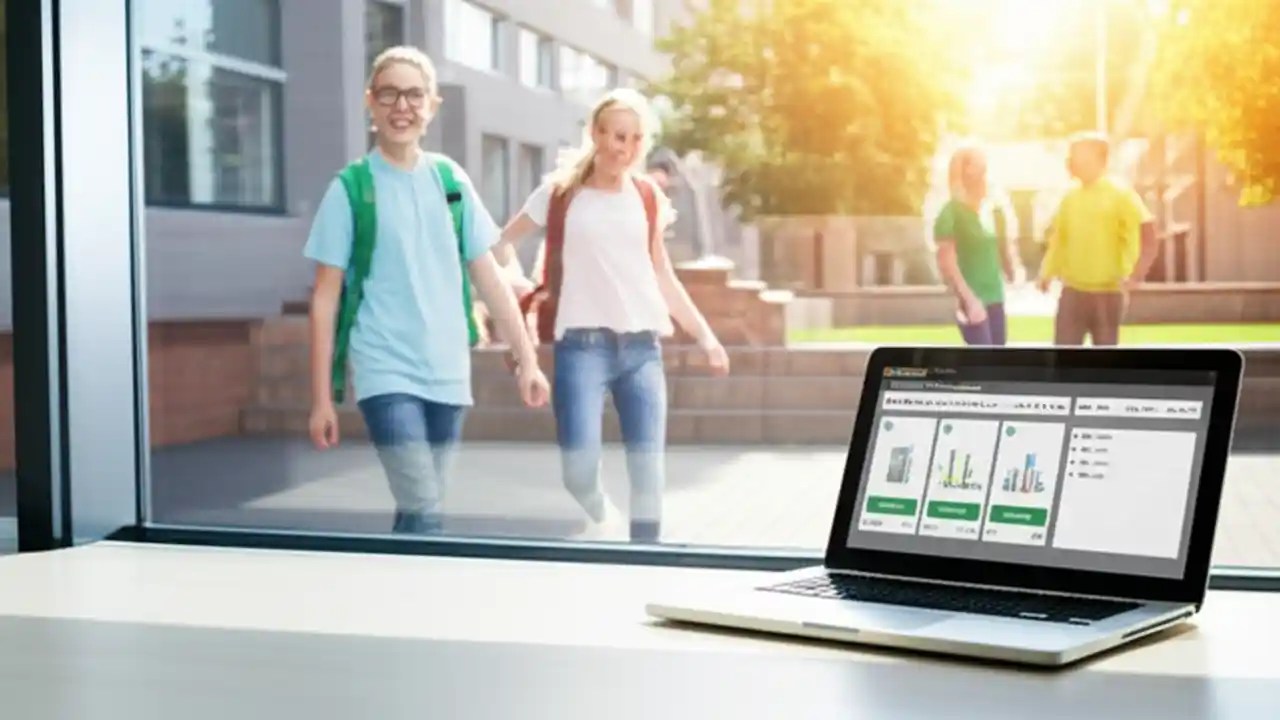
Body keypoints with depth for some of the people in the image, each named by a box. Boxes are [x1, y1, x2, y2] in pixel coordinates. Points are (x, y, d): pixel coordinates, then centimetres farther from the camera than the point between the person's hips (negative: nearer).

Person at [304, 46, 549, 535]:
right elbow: (325, 297, -2)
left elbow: (488, 276, 10)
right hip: (387, 374, -4)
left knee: (419, 512, 11)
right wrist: (321, 398, -5)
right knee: (423, 515, -14)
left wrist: (527, 358, 5)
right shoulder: (351, 188, -3)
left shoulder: (451, 180, 7)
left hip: (448, 375, 4)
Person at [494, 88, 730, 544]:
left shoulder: (649, 197, 12)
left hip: (642, 344, 3)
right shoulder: (560, 193, 2)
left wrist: (703, 334, 15)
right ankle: (601, 518, 20)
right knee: (579, 467, -13)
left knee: (649, 467, -1)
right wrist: (522, 290, -3)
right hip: (582, 343, -3)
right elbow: (504, 241, 14)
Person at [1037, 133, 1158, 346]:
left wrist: (1135, 276, -23)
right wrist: (1047, 272, 6)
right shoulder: (1070, 196, 7)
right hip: (1073, 292, 4)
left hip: (1107, 293, -4)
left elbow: (1147, 232, -15)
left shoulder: (1119, 193, -9)